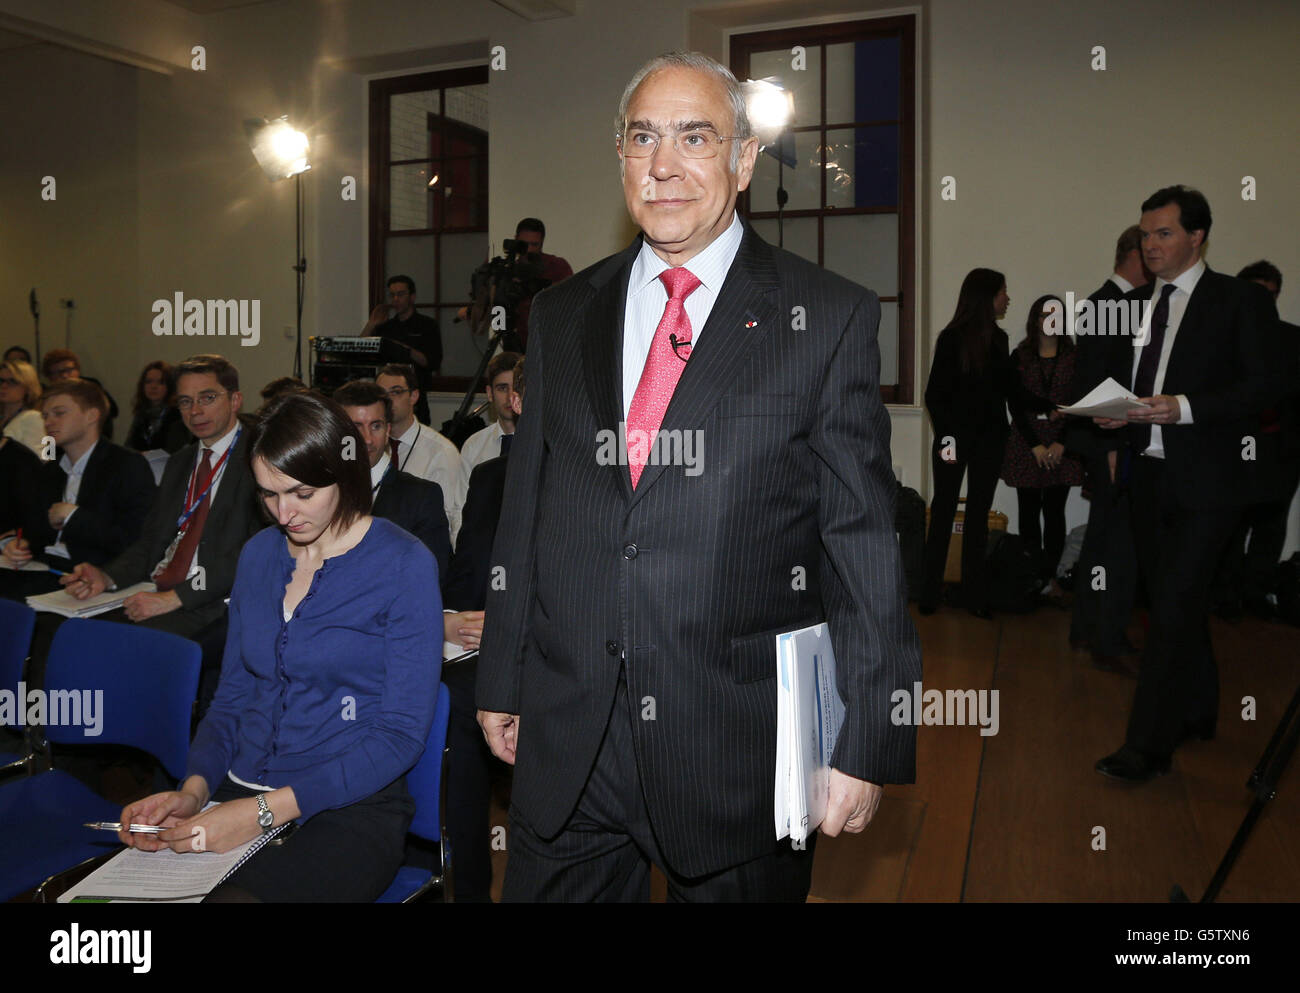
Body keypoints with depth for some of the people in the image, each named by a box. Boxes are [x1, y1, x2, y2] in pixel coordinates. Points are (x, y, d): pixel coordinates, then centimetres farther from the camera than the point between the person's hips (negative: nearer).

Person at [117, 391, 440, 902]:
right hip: (239, 794, 5)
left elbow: (402, 733, -11)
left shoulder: (404, 564, -8)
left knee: (237, 897, -32)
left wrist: (267, 811, -18)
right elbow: (232, 696, 15)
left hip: (349, 808, -5)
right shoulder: (258, 553, 10)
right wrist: (194, 789, -5)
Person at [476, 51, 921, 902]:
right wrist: (502, 681, 11)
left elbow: (867, 541, -6)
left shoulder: (830, 319, -4)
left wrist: (870, 744, -7)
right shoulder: (562, 315, 8)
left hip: (740, 746, -3)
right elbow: (525, 510, 10)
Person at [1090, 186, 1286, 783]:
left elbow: (1268, 382, -11)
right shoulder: (1135, 304, 13)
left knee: (1175, 609, -10)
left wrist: (1186, 408, -21)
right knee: (1178, 605, 16)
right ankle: (1197, 714, 32)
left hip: (1205, 484, -6)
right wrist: (1112, 414, -2)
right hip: (1147, 476, 6)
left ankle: (1147, 746, -7)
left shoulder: (1240, 301, -4)